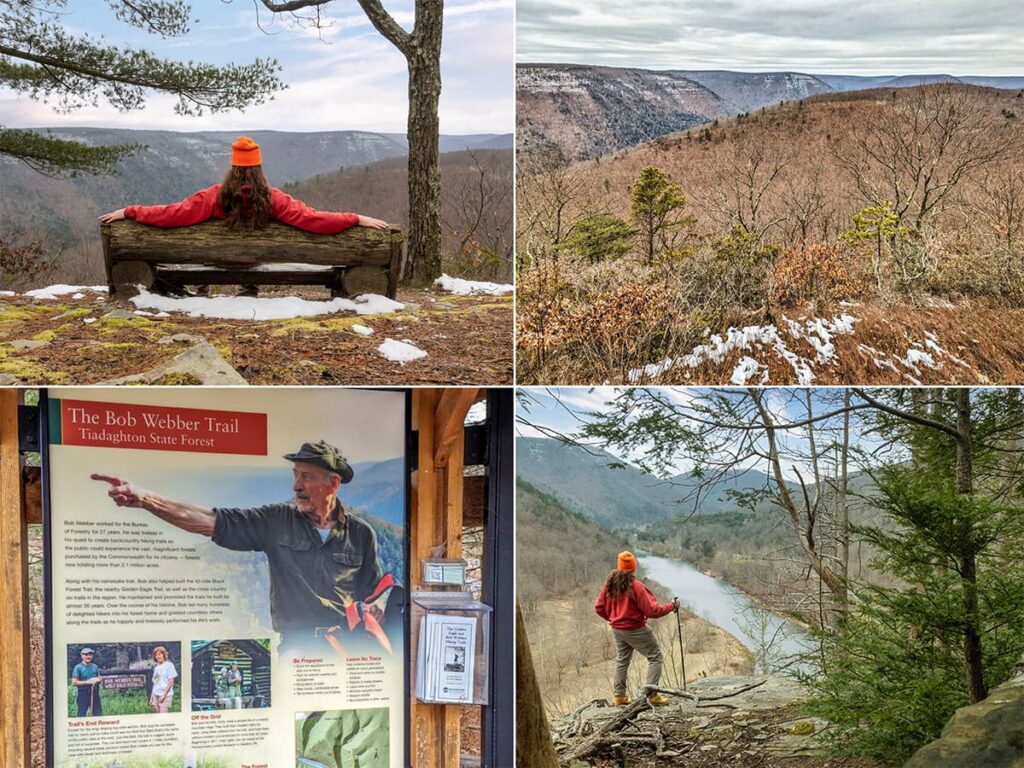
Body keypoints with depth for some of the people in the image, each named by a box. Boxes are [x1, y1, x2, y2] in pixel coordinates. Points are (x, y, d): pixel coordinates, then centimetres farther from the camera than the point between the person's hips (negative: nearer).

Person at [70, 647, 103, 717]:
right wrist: (87, 682, -16)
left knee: (98, 713, 4)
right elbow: (74, 682, -9)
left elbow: (100, 678, 18)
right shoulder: (78, 667, -3)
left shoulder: (95, 667, 12)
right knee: (82, 714, 1)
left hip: (94, 693, 4)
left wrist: (98, 680, -6)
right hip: (83, 694, -4)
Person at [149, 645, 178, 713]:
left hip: (165, 695, -6)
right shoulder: (156, 668, 17)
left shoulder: (169, 665, -2)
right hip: (156, 695, 6)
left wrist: (164, 695, -14)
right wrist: (151, 698, 13)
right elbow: (155, 683, 19)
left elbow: (171, 682, -7)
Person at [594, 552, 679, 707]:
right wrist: (671, 606, -10)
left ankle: (619, 695, 25)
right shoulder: (636, 586, -23)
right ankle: (652, 694, -2)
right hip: (636, 630, -7)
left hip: (617, 630, 7)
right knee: (655, 657, 5)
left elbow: (599, 608, 3)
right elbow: (652, 610, -22)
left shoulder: (609, 584, -4)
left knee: (621, 660, 21)